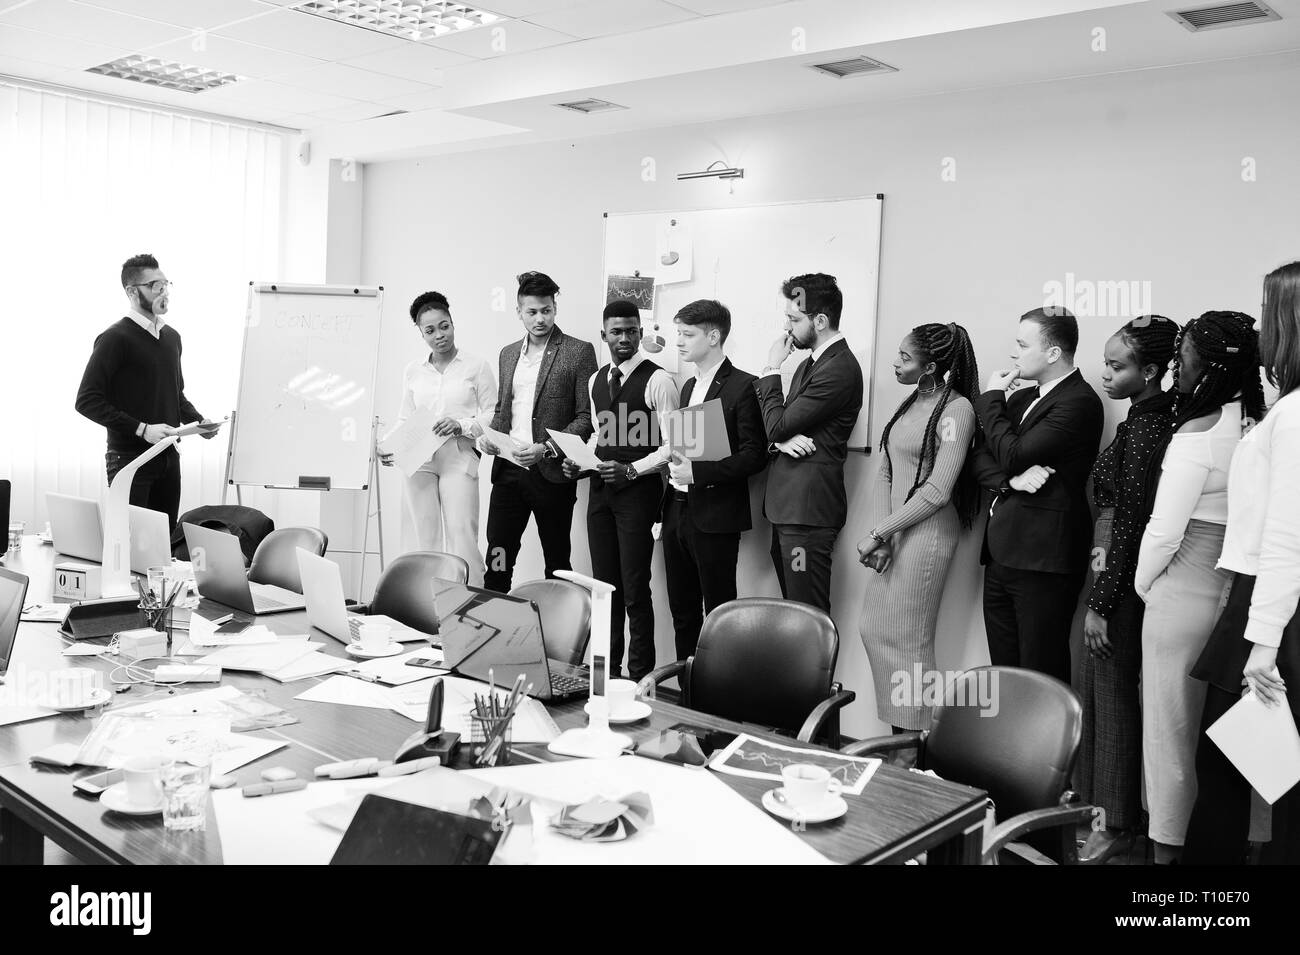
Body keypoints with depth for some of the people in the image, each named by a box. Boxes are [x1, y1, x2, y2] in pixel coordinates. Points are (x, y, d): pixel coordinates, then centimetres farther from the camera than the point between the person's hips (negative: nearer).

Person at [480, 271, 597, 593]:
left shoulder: (579, 352, -4)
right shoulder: (508, 354, 15)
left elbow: (587, 417, -7)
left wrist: (548, 449, -18)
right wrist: (489, 435, 3)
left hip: (551, 473, -4)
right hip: (508, 470, 5)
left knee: (557, 563, 6)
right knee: (497, 560, 2)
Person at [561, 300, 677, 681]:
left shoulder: (657, 381, -8)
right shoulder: (596, 381, 14)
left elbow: (672, 446, -11)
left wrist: (631, 470, -20)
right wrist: (579, 462, 5)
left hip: (638, 490, -6)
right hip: (601, 491, 6)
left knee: (635, 590, -3)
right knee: (604, 585, 11)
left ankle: (640, 676, 7)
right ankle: (606, 672, 20)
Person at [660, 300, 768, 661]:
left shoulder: (743, 387, -9)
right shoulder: (689, 386, 17)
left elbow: (755, 455, -14)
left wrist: (697, 471, -19)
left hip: (715, 517, -8)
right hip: (677, 511, 8)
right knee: (682, 614, 13)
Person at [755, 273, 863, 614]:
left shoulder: (840, 369, -15)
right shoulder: (810, 363, 17)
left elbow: (777, 426, -15)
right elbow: (775, 429, 16)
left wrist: (772, 368, -3)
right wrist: (781, 440, -8)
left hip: (809, 508, -10)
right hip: (787, 506, 10)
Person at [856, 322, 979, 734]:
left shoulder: (957, 410, -13)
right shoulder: (911, 403, 10)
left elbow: (937, 491, -18)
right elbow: (885, 473, 8)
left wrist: (879, 534, -15)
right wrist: (878, 533, -6)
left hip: (927, 532, -8)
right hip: (892, 530, 8)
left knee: (906, 639, -1)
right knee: (873, 629, 11)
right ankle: (898, 733, 23)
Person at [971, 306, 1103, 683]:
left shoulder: (1079, 402, -11)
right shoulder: (1021, 398, 17)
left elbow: (1012, 455, -17)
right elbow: (981, 457, 12)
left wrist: (991, 398, -2)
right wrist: (1012, 480, -10)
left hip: (1043, 557, -8)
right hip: (1002, 553, 8)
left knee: (1041, 676, -3)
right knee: (1003, 671, 12)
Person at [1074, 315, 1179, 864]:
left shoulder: (1142, 427, -18)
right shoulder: (1155, 417, 9)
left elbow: (1129, 522, -19)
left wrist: (1100, 605, -15)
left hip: (1123, 581, -9)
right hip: (1117, 573, 9)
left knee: (1112, 695, 3)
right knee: (1094, 690, 17)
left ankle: (1115, 825, 16)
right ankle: (1095, 804, 30)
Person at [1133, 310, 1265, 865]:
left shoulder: (1196, 436, -17)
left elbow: (1164, 531, -15)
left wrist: (1143, 585, 1)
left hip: (1184, 591, -6)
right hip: (1241, 590, 6)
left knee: (1170, 722, 6)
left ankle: (1167, 845, 17)